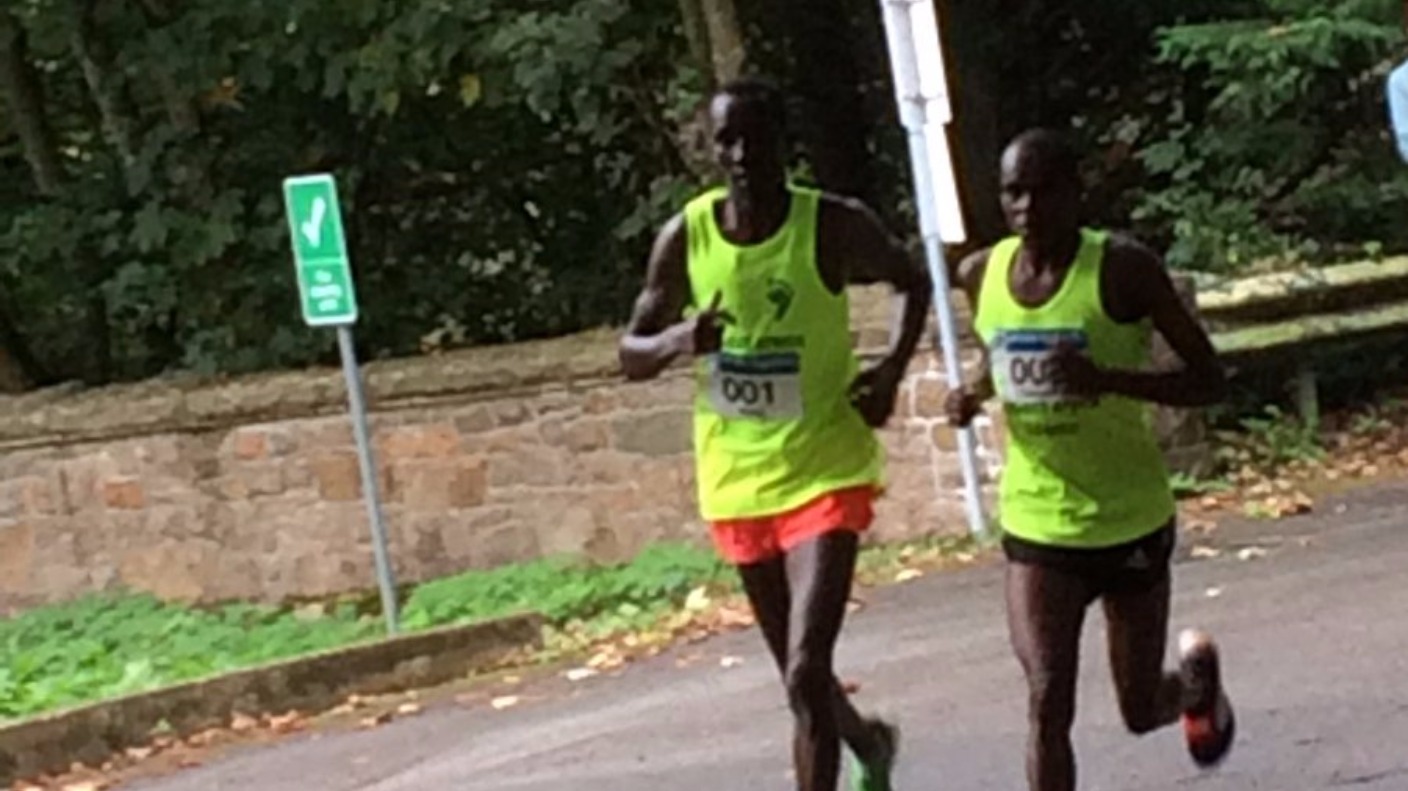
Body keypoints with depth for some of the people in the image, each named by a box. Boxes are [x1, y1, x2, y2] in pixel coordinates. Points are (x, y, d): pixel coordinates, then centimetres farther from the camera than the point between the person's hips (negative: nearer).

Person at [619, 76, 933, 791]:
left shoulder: (834, 227, -13)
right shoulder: (685, 237, -7)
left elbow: (914, 282, 6)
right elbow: (630, 356, 0)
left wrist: (893, 369, -10)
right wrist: (678, 339, -22)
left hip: (824, 472, -4)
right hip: (736, 483, 4)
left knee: (805, 672, -18)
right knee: (798, 672, 19)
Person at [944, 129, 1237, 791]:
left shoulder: (1122, 269, -16)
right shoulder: (982, 275, -2)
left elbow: (1209, 382, -14)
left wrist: (1106, 379, -30)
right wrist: (972, 395, -3)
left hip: (1131, 523, -2)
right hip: (1036, 525, 2)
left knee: (1140, 710, 13)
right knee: (1047, 704, -13)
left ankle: (1196, 676, 50)